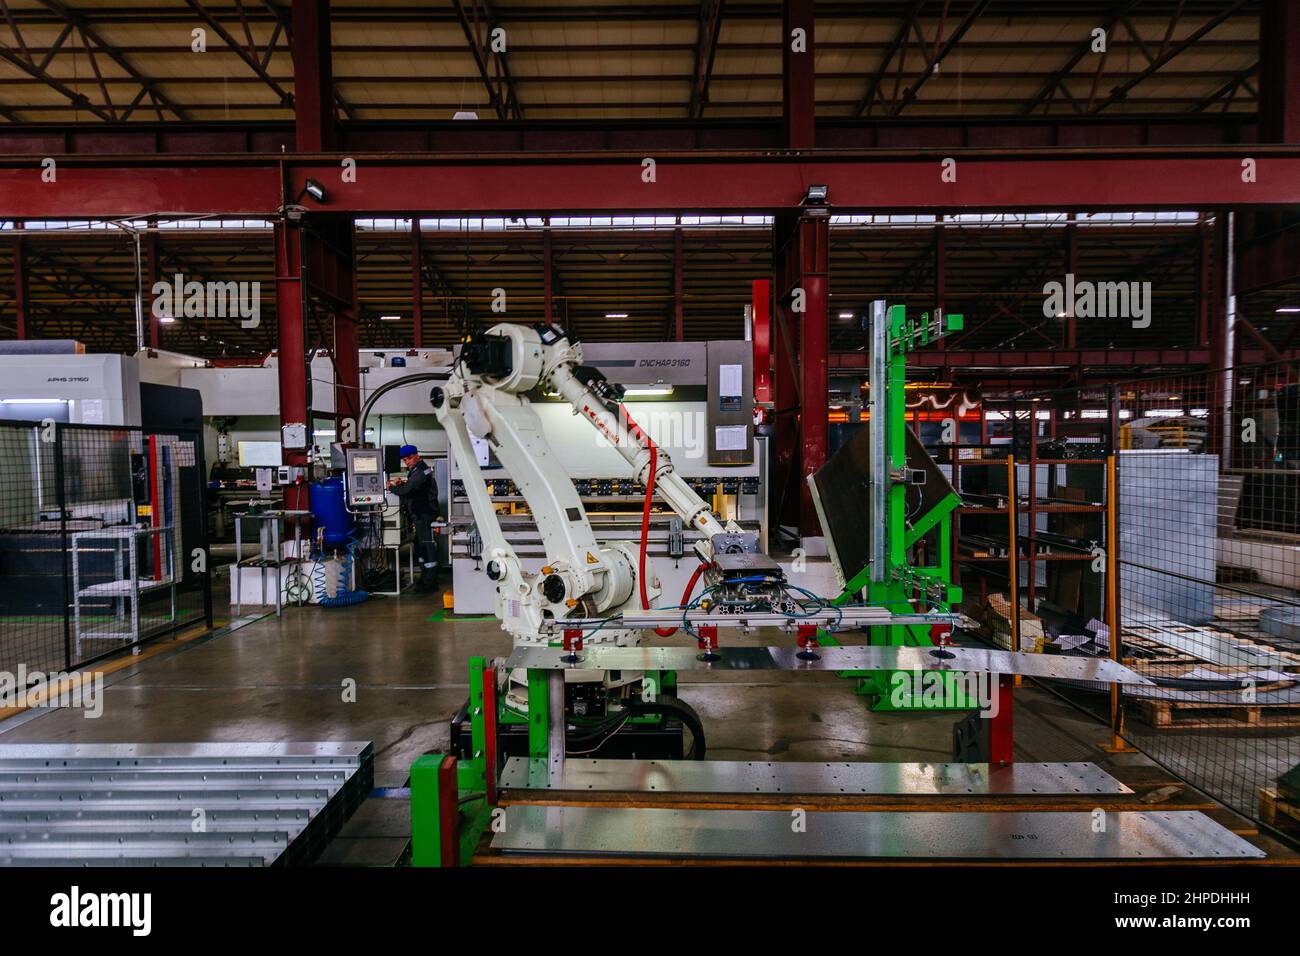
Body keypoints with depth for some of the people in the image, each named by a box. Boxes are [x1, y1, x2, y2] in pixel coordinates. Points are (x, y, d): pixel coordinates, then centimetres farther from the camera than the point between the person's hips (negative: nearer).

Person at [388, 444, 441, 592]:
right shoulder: (417, 469, 17)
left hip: (424, 514, -11)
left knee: (427, 545, -8)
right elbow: (412, 488, 22)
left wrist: (392, 487, -6)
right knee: (420, 545, 17)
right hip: (420, 514, 11)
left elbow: (407, 490, -22)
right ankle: (426, 577, 26)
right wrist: (401, 483, 5)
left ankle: (431, 582, -4)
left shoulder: (420, 471, -16)